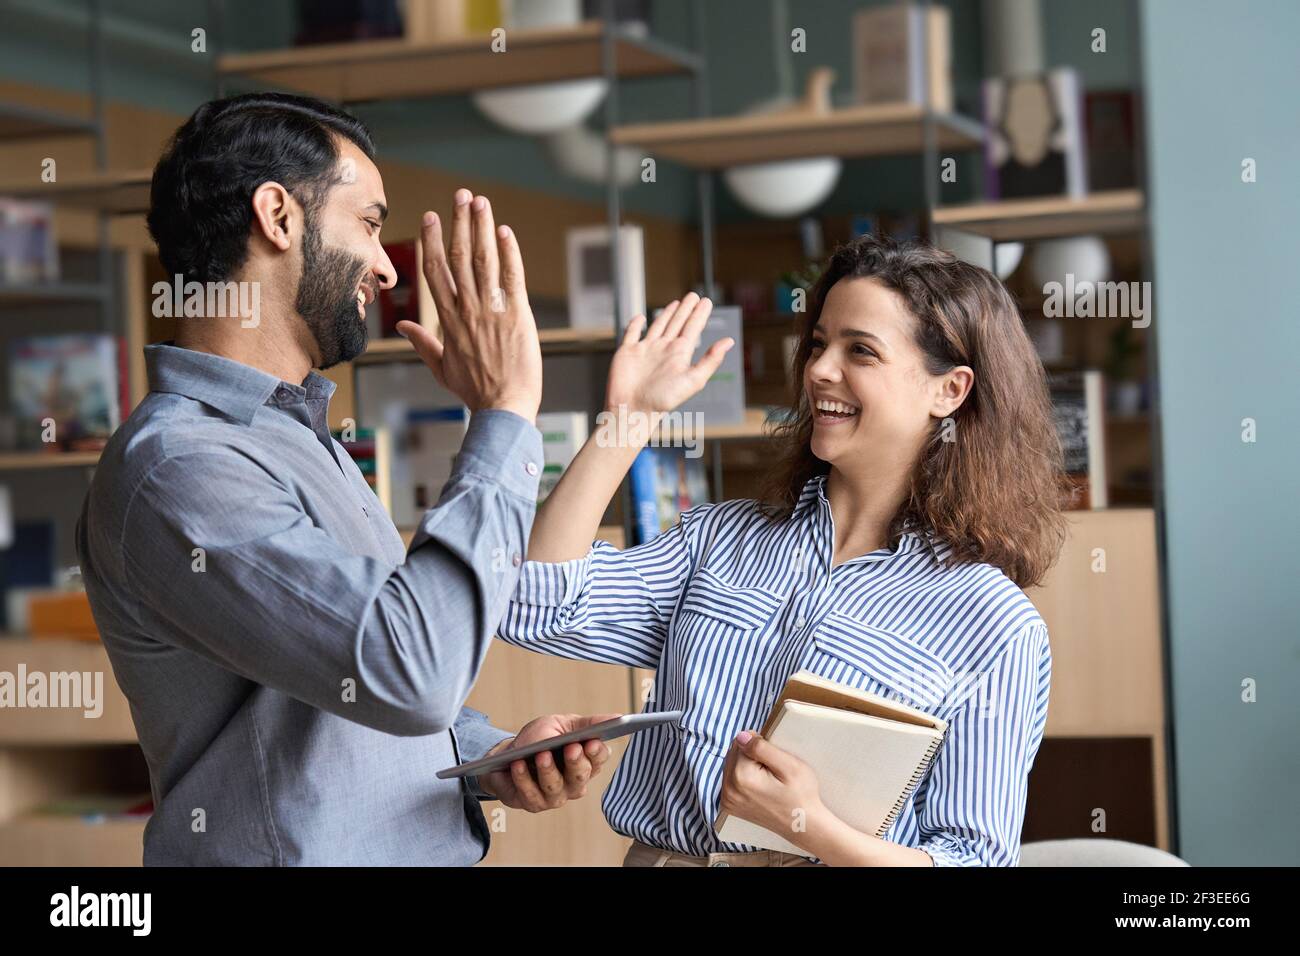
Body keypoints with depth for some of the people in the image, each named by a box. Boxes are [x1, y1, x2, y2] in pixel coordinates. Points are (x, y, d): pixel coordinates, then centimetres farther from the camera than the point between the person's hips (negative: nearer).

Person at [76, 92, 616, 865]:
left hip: (428, 845, 9)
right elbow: (407, 672, -32)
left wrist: (491, 756, -5)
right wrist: (506, 415, -24)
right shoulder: (173, 472, -22)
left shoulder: (300, 439, 10)